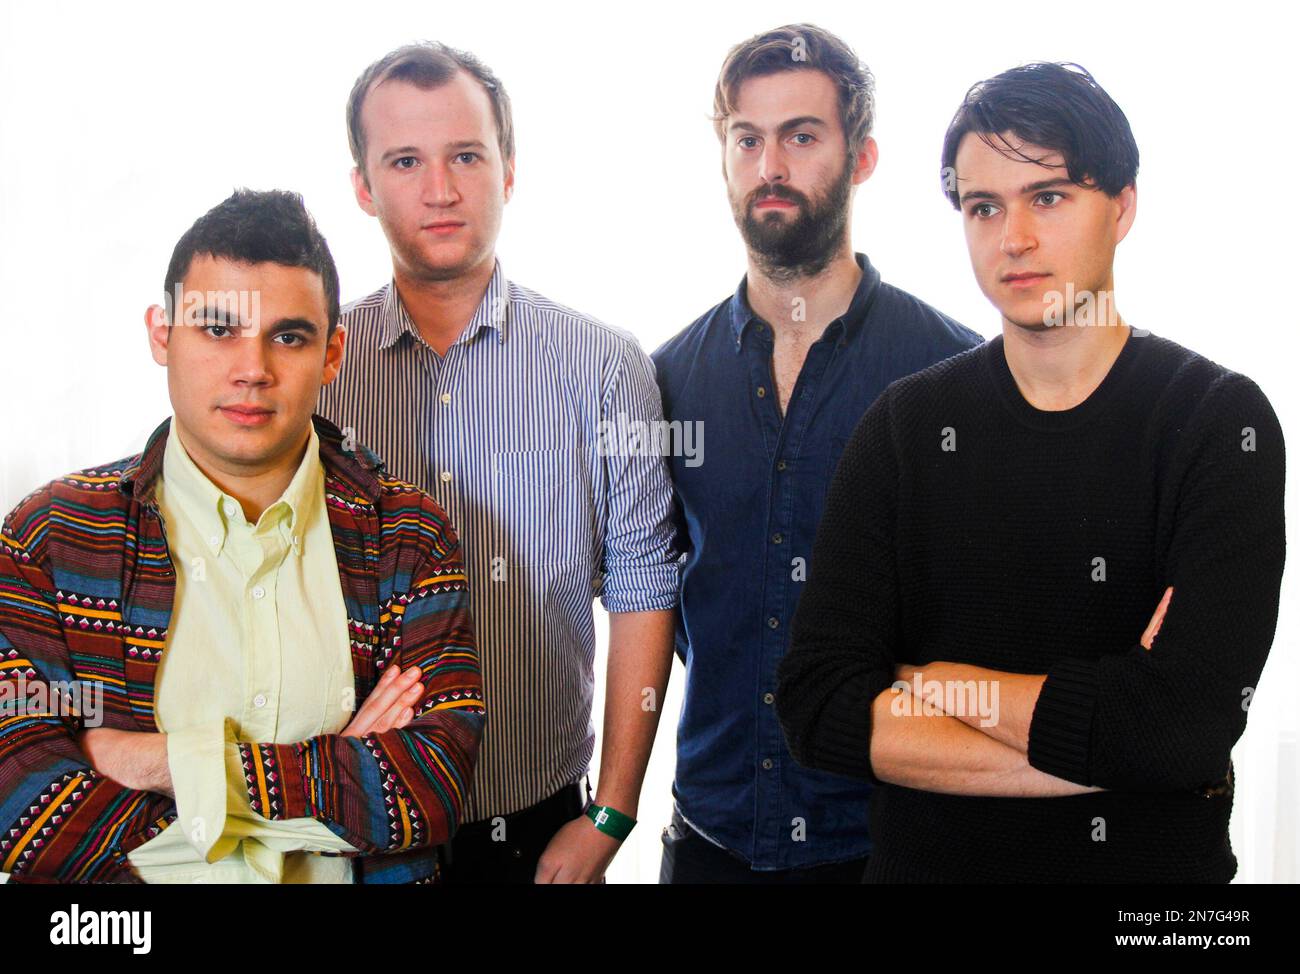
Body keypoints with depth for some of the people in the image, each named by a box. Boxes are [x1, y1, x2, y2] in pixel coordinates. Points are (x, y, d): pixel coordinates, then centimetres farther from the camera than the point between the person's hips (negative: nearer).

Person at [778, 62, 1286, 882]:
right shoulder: (907, 424, -4)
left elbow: (1190, 724, -25)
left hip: (1154, 862, -2)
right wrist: (1106, 745, -21)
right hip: (924, 861, 2)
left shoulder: (1220, 420, -12)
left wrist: (929, 682, -13)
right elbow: (820, 707, -14)